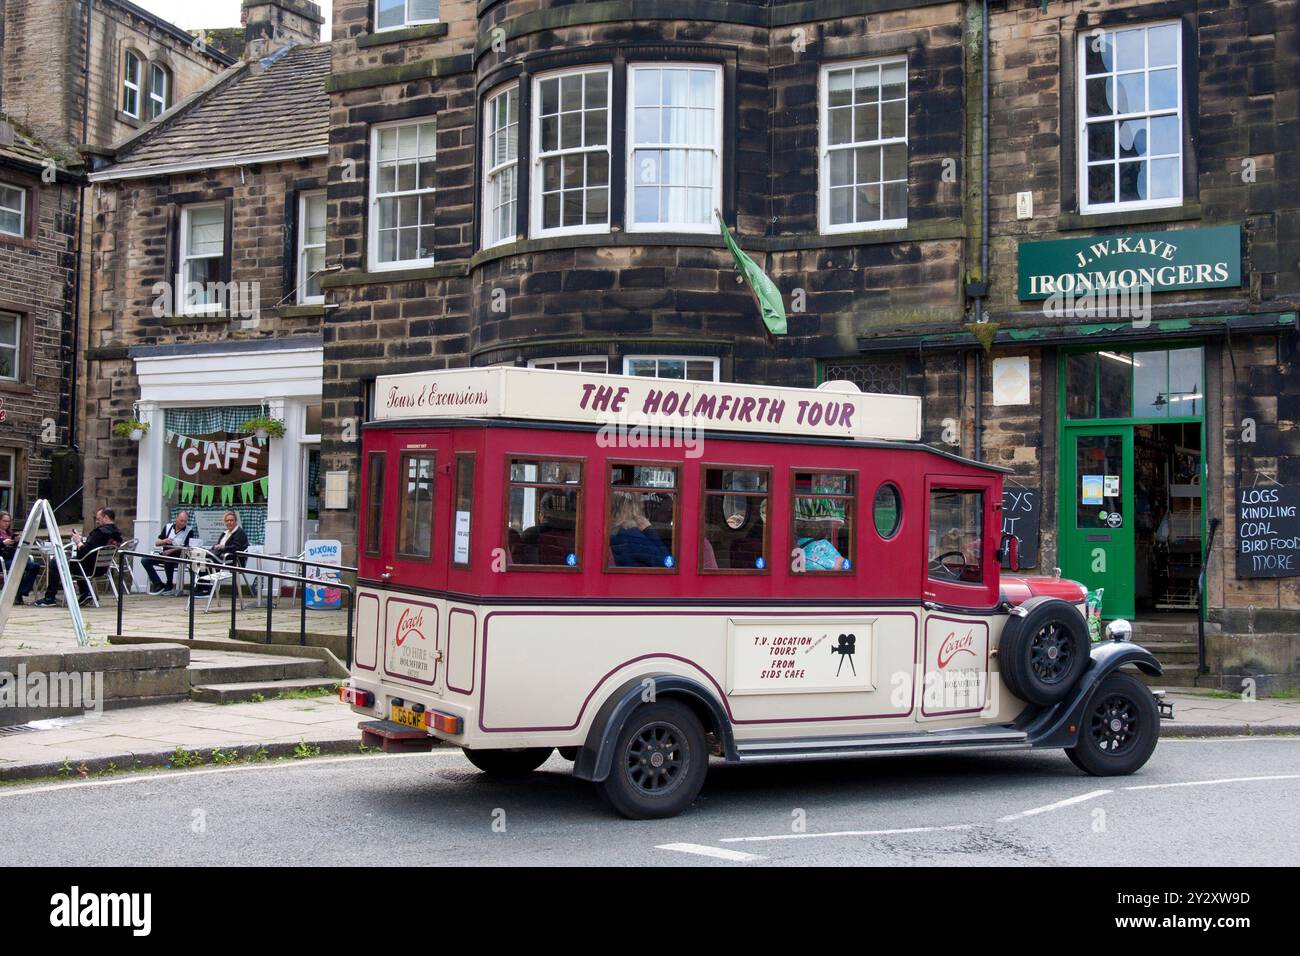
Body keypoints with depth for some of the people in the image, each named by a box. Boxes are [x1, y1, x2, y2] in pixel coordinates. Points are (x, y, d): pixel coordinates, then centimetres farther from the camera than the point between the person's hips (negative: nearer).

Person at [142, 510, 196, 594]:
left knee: (168, 562, -38)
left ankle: (169, 585, -13)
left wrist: (171, 550, -20)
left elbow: (187, 548, -12)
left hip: (178, 556, -5)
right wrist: (164, 541, -11)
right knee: (145, 561, -15)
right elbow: (156, 543, 12)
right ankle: (159, 585, -13)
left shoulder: (189, 531, -2)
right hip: (164, 554, 5)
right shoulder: (168, 527, 11)